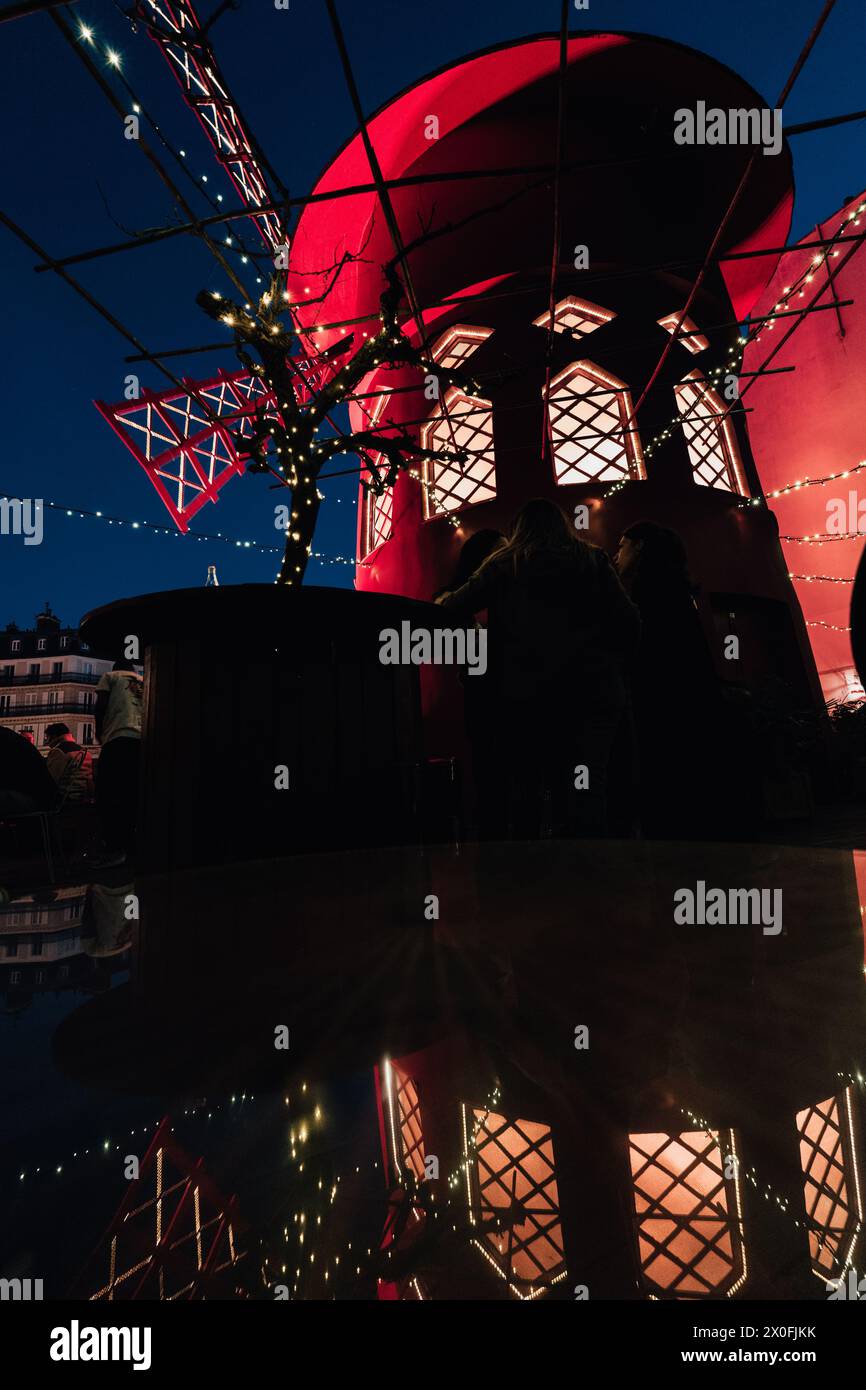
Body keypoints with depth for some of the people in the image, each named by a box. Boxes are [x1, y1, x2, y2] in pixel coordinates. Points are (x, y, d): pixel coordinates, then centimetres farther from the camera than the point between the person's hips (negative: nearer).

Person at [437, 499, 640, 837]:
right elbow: (628, 620, 5)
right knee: (588, 791, 2)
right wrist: (610, 664, 16)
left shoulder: (503, 563, 10)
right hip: (591, 689, 1)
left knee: (527, 789, 9)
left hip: (525, 692, 0)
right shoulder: (592, 559, 13)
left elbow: (458, 605, 11)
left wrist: (441, 601, 32)